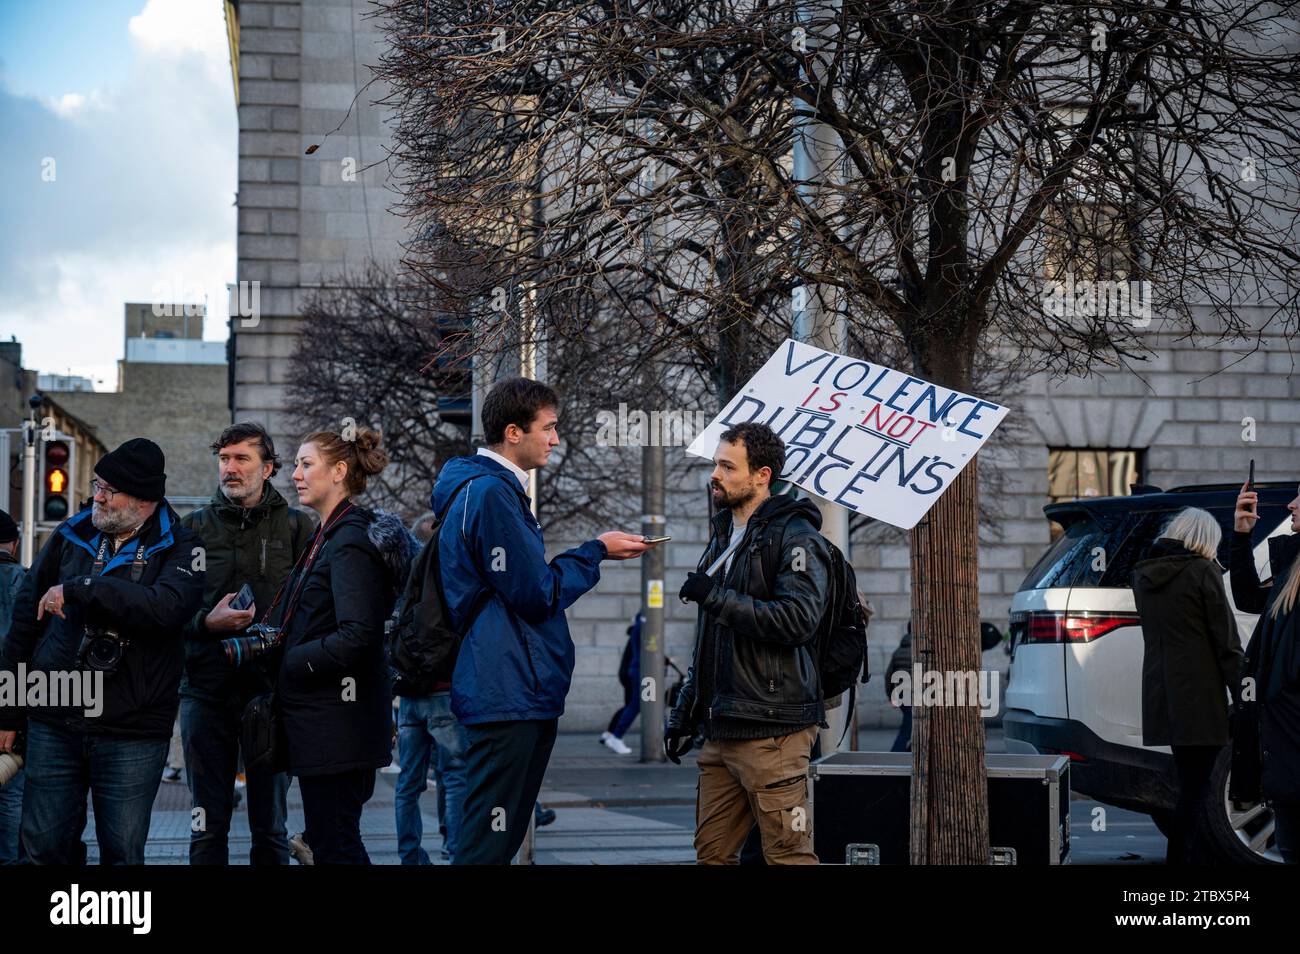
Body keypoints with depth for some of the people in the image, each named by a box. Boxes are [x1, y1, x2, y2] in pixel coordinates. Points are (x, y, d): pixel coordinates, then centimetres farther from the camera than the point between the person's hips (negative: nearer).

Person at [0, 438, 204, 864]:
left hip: (132, 731, -3)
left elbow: (166, 607, -25)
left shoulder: (179, 549, -3)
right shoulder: (71, 536, 8)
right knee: (45, 844, 7)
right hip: (53, 723, 4)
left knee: (122, 852, 3)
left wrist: (80, 588, -20)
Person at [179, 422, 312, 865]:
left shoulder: (297, 527, 4)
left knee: (270, 827, 7)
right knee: (207, 829, 6)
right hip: (206, 691, 1)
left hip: (272, 691, -1)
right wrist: (207, 623, -13)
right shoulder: (193, 527, 8)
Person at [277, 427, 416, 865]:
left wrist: (288, 663, -15)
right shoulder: (329, 535, 16)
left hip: (336, 724, -10)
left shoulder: (350, 542, -15)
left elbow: (357, 637, -24)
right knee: (328, 840, 14)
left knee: (333, 846, -5)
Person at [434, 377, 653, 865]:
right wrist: (596, 551, -3)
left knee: (502, 838, 13)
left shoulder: (498, 490, 20)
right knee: (486, 846, -10)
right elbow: (537, 595, -15)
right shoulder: (491, 493, -14)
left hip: (519, 692, 11)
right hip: (508, 695, -11)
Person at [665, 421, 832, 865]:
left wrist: (716, 597, -17)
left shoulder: (795, 537, -6)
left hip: (772, 729, -9)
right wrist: (684, 711, 22)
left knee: (788, 854, -7)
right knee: (712, 852, 10)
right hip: (722, 729, 9)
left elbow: (797, 620, -22)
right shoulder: (723, 536, 20)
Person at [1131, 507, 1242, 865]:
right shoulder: (1202, 571, -11)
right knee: (1194, 789, -3)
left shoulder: (1143, 575, 9)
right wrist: (1244, 695, -7)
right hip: (1199, 695, -7)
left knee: (1191, 784, 17)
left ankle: (1199, 856, 24)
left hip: (1161, 695, 7)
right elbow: (1226, 640, -11)